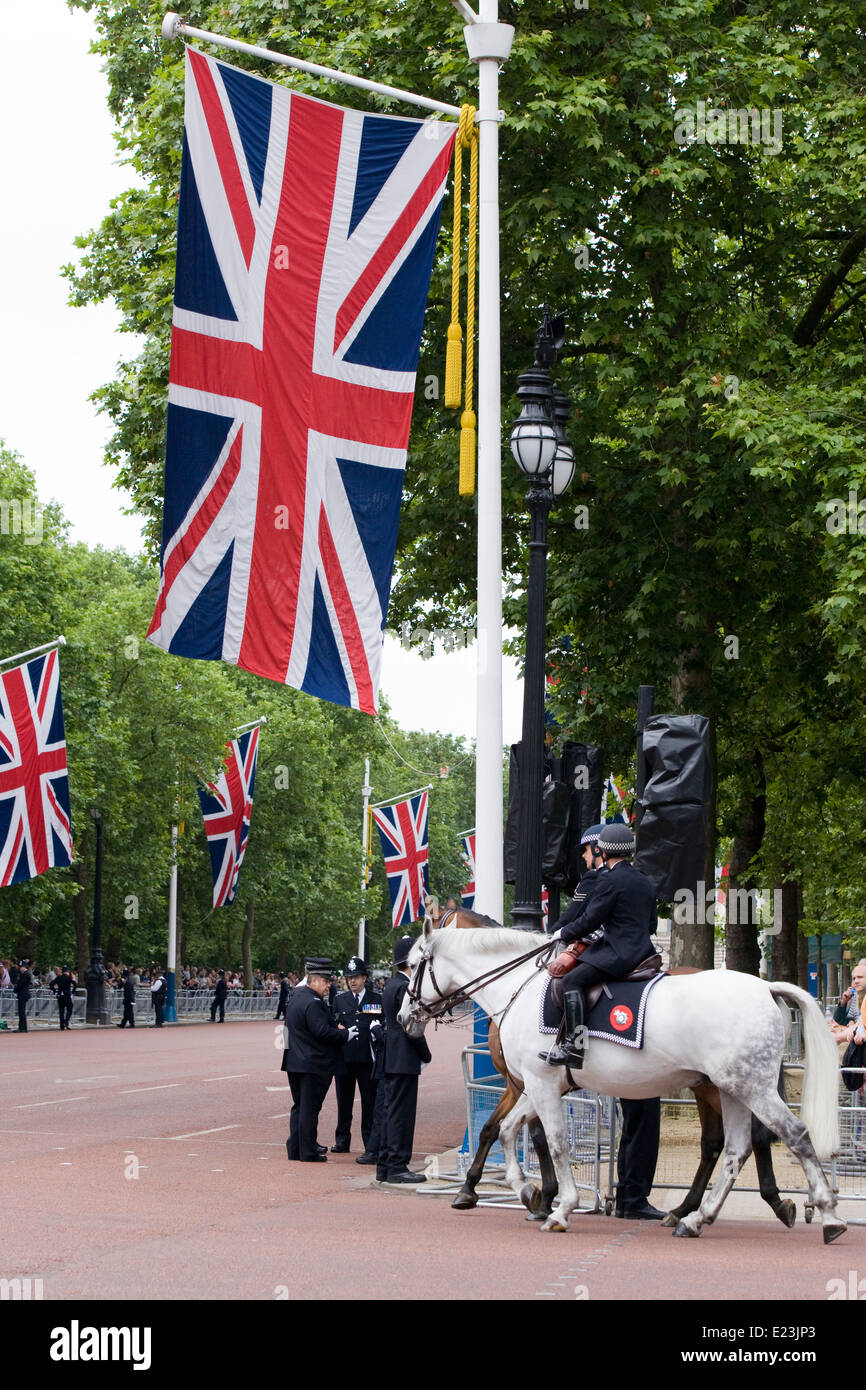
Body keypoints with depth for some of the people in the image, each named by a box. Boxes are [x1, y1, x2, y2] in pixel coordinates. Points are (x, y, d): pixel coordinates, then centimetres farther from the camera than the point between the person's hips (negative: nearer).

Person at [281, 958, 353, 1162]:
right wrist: (345, 1034, -11)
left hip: (295, 1062, 10)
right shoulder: (312, 1003, -19)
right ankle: (308, 1152, 1)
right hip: (313, 1064, -10)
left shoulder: (296, 998, 13)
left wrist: (335, 1027, 9)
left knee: (300, 1106, 16)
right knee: (310, 1107, -3)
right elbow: (322, 1031, -24)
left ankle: (295, 1149, 20)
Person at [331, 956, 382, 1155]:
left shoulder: (377, 1000, 8)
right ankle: (342, 1141, 15)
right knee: (344, 1101, 7)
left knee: (369, 1101, -2)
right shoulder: (339, 1000, 13)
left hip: (368, 1059, -2)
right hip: (344, 1057, 2)